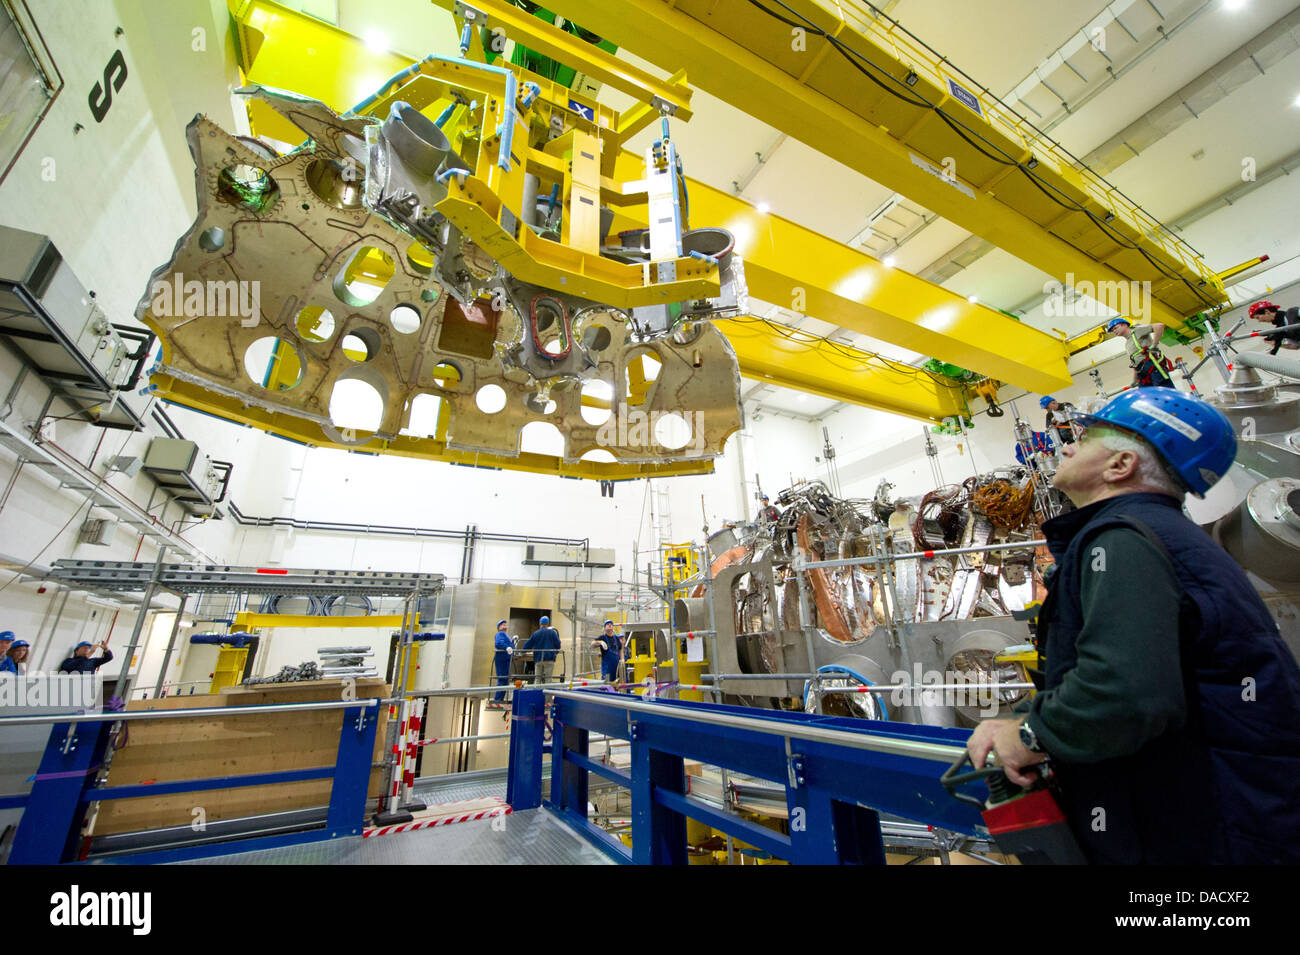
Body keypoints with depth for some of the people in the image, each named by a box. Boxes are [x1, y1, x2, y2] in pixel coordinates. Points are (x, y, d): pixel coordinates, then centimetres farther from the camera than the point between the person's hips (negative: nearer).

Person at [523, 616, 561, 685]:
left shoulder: (535, 633, 5)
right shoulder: (552, 632, 1)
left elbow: (527, 645, 9)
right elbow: (558, 645, 2)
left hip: (538, 659, 2)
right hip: (549, 659, -2)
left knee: (537, 679, 6)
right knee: (547, 678, 0)